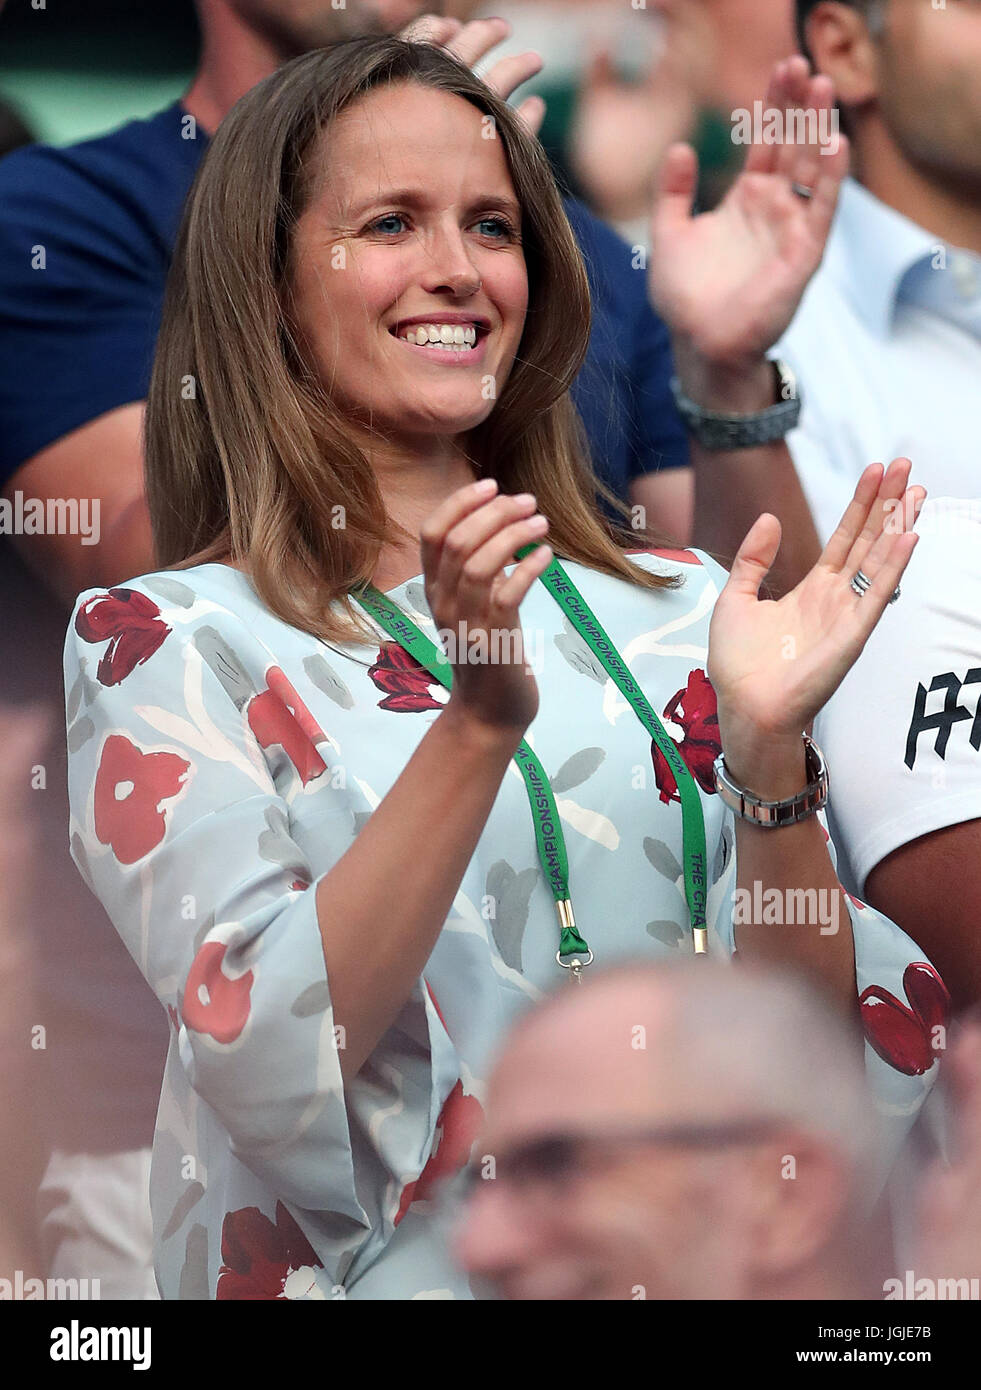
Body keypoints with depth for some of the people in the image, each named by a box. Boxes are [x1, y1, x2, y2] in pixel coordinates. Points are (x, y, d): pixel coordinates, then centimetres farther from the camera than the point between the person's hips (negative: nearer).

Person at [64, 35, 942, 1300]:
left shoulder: (678, 611, 11)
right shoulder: (164, 641, 2)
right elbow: (270, 1074, -10)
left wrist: (770, 750, -9)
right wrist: (477, 720, -18)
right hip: (381, 1272, -2)